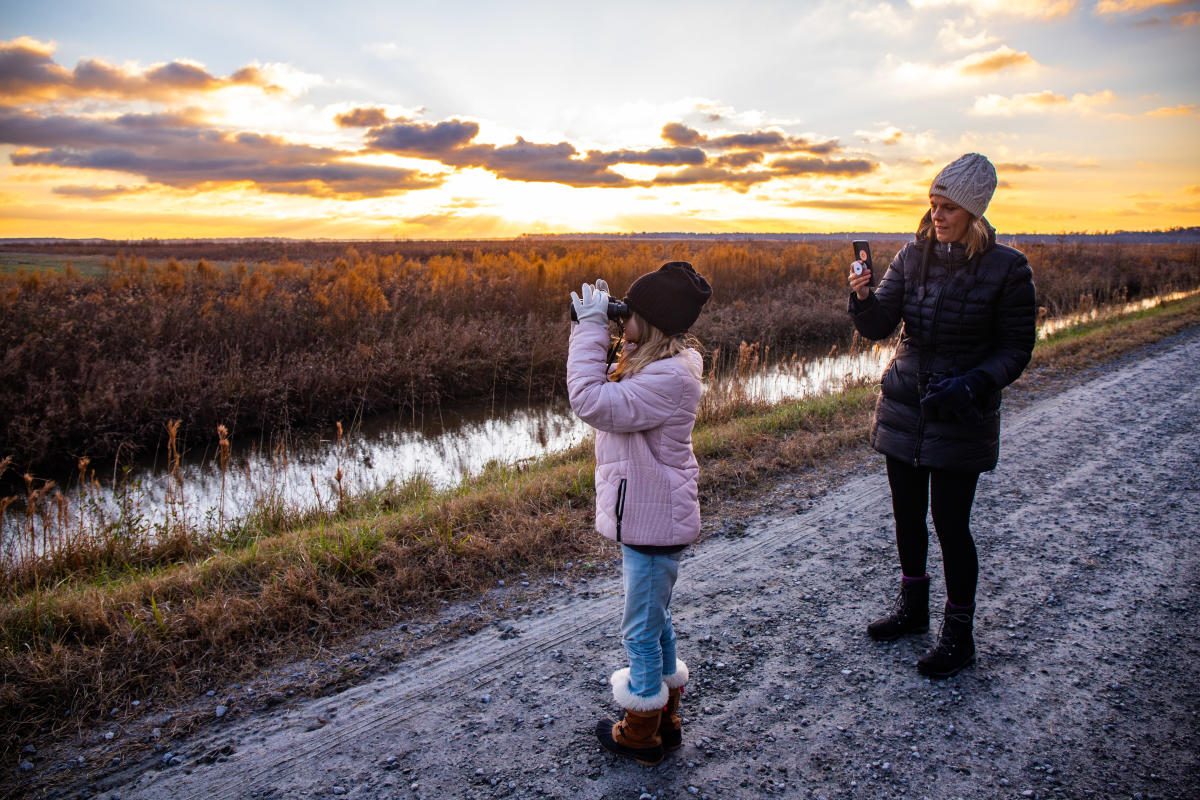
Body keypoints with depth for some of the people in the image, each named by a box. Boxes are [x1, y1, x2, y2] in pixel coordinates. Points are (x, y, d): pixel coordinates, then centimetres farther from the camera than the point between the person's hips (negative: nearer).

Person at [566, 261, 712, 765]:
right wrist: (592, 326, 1)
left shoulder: (671, 377, -26)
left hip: (653, 523, -11)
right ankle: (665, 719, 40)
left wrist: (591, 328, -24)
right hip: (642, 516, 11)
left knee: (641, 630, 6)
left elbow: (594, 402, -31)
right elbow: (608, 390, 14)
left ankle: (640, 735, 26)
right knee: (654, 620, 23)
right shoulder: (653, 364, 6)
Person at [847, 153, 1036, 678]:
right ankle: (913, 606, 36)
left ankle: (959, 635, 19)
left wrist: (974, 383, -23)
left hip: (960, 418, -4)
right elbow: (879, 327, -5)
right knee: (907, 513, 14)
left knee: (949, 522, 0)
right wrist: (864, 297, -26)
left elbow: (1017, 348, -5)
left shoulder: (1006, 268, -9)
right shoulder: (913, 256, 2)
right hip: (903, 408, 5)